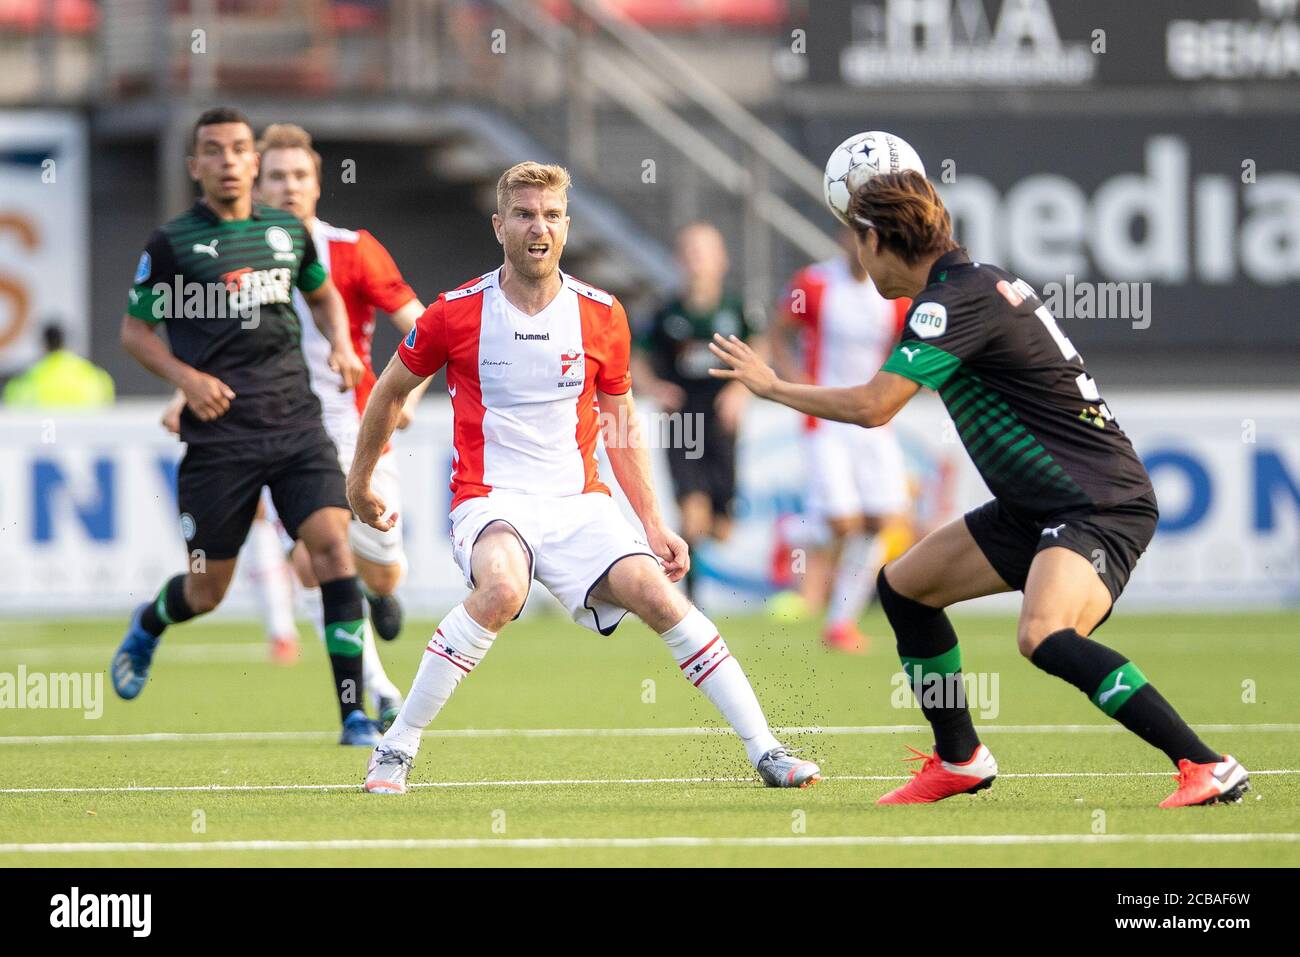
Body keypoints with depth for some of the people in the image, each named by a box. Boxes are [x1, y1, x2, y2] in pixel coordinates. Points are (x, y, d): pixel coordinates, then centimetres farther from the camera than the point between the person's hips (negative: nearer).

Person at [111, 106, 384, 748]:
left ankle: (354, 713, -13)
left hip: (297, 424, 3)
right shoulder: (172, 243, -1)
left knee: (333, 546, -15)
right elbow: (134, 330, 5)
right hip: (219, 435, -3)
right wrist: (186, 377, -11)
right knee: (206, 592, 5)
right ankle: (147, 627, 43)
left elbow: (322, 293, 29)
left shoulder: (288, 232, 11)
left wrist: (341, 345, 9)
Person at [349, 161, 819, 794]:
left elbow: (621, 423, 14)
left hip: (579, 501, 3)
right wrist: (359, 481, 22)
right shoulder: (457, 314, -4)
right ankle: (395, 751, -24)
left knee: (655, 591, -20)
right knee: (502, 589, -35)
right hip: (490, 499, -3)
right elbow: (391, 390, 13)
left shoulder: (602, 316, 3)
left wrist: (653, 525, 9)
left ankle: (766, 752, -15)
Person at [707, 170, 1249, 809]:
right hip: (1039, 508, 10)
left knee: (1043, 636, -33)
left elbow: (872, 407, -22)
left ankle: (1208, 768, -32)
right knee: (904, 584, 16)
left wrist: (770, 385, -7)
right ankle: (960, 761, 29)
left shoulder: (953, 301, -17)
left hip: (1101, 504, -10)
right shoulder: (981, 279, 12)